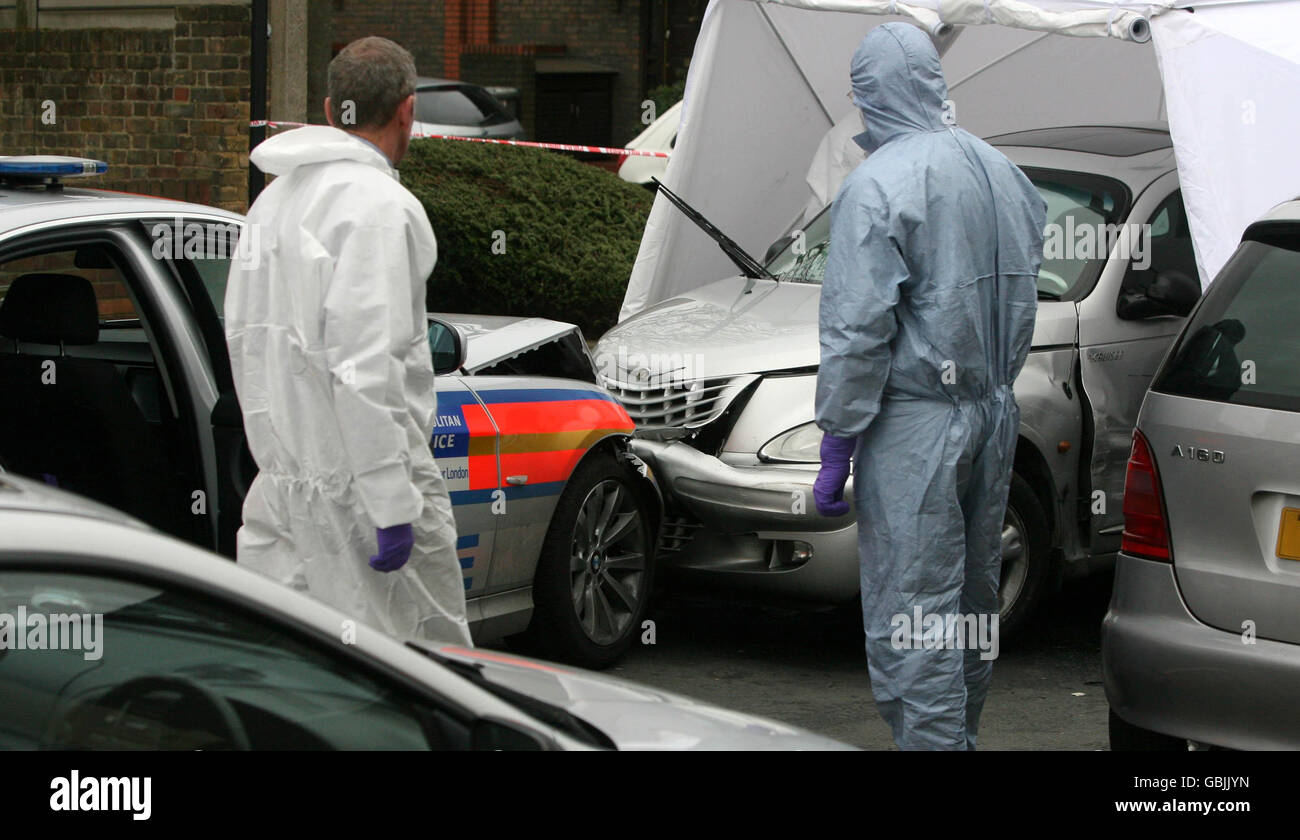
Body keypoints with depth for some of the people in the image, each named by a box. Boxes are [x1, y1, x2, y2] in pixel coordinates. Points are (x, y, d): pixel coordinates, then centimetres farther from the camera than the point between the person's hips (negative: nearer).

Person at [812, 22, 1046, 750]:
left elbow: (857, 330, -17)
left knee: (911, 611, -5)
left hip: (915, 423, -8)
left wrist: (837, 446, -13)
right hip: (996, 413, 8)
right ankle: (963, 732, 30)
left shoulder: (878, 185, -14)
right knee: (974, 593, 18)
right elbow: (1025, 295, 15)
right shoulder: (1004, 171, 9)